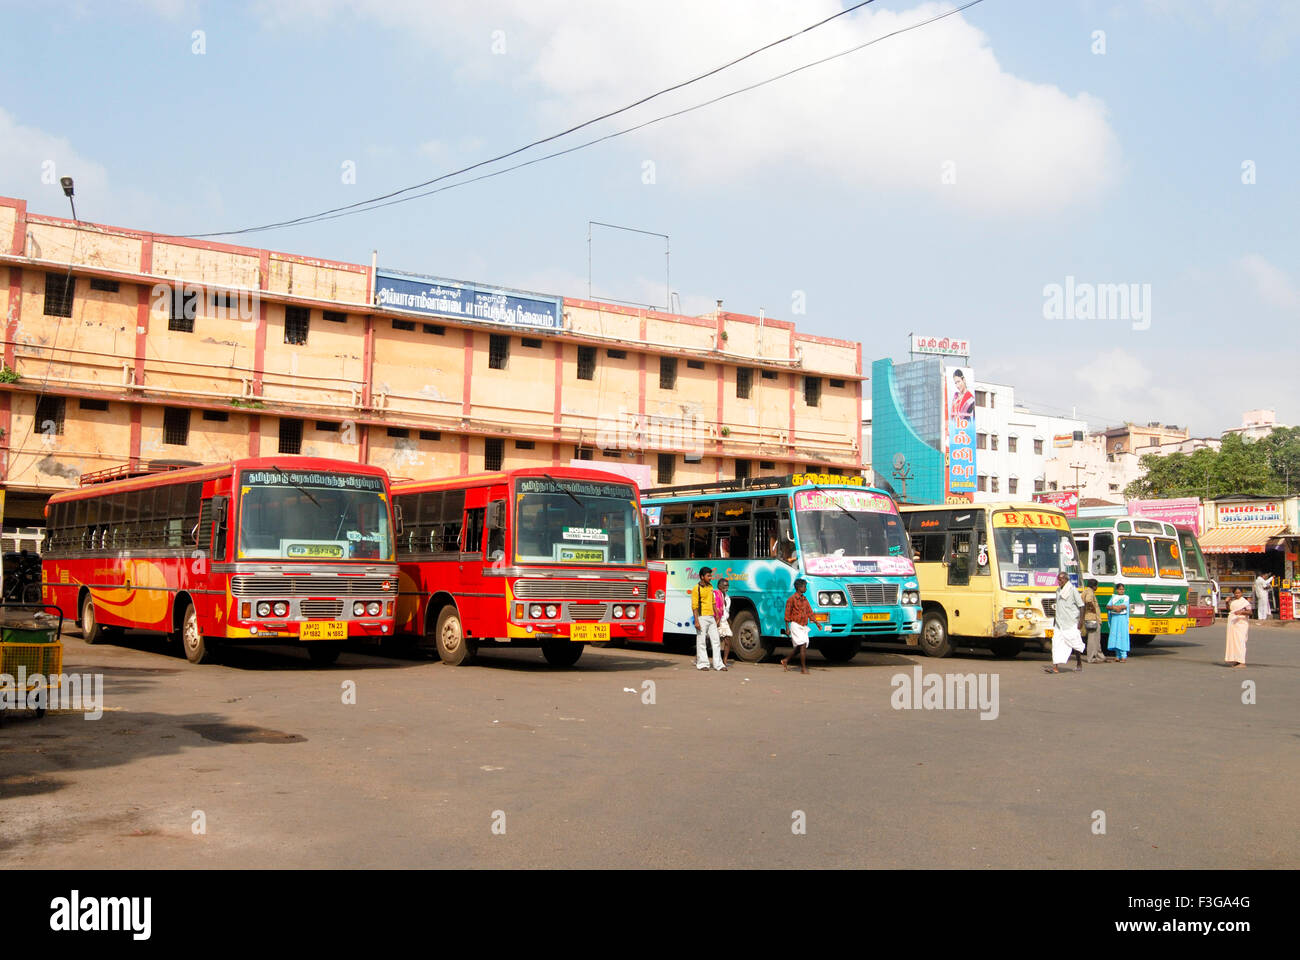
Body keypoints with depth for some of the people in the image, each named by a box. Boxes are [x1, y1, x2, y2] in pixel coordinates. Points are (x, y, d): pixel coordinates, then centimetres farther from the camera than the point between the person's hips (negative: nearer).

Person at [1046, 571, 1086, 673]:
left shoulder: (1073, 590, -8)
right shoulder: (1058, 590, 13)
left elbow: (1081, 605, -8)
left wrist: (1081, 620, -15)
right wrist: (1055, 619, 22)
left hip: (1071, 622, -6)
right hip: (1059, 622, 6)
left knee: (1075, 644, 3)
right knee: (1057, 642, -5)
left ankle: (1079, 664, 23)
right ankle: (1056, 667, -11)